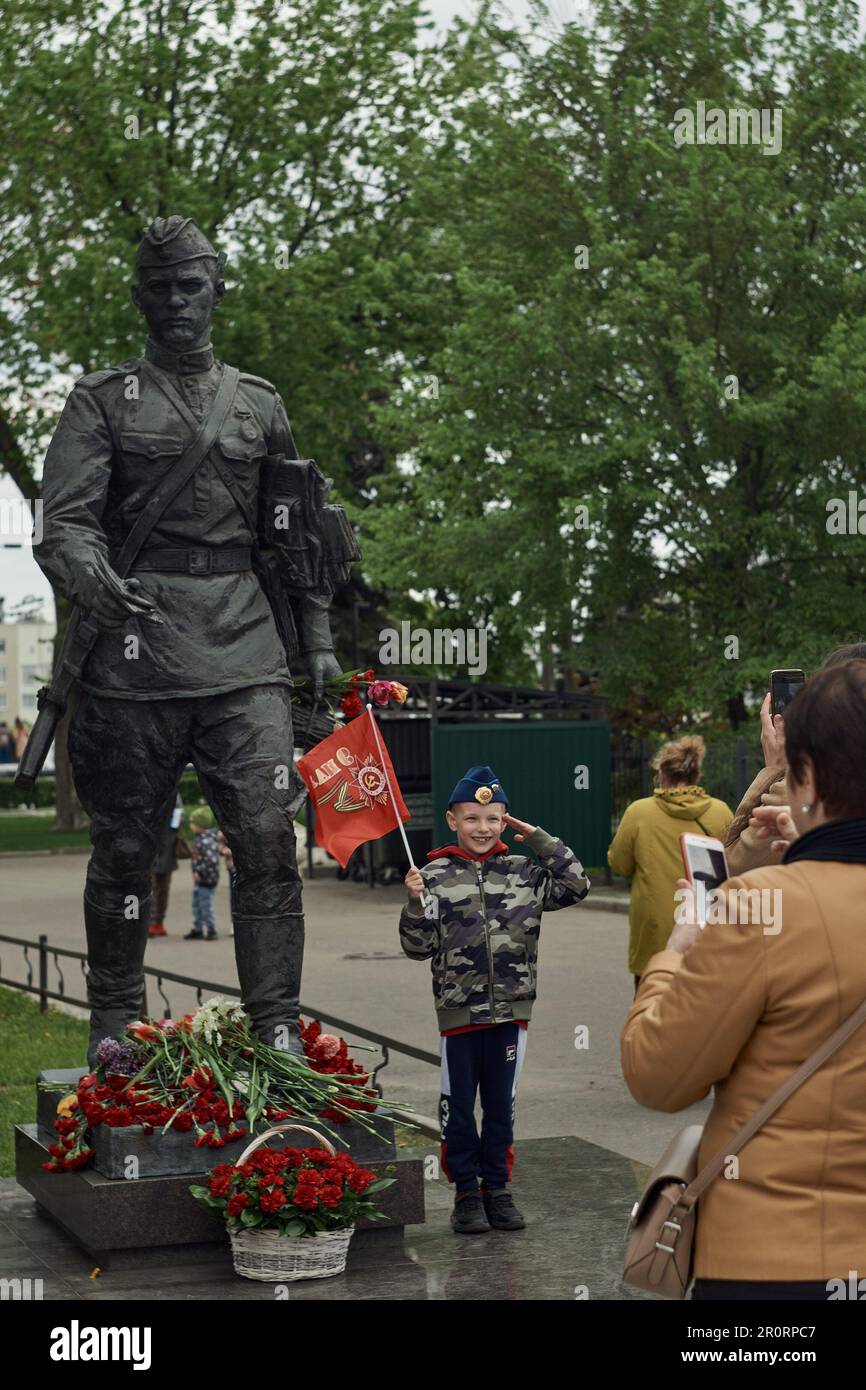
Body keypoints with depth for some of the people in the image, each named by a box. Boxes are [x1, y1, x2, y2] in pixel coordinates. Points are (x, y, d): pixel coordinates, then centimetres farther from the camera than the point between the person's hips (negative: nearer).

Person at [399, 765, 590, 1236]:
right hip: (458, 1010, -2)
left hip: (511, 1007, 2)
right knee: (458, 1106, 5)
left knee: (502, 1104, 11)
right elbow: (417, 947, -1)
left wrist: (538, 838, -1)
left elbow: (575, 885, 0)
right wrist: (416, 902, -19)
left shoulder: (524, 872, 6)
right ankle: (466, 1192, 17)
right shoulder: (435, 875, -2)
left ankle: (497, 1188, 22)